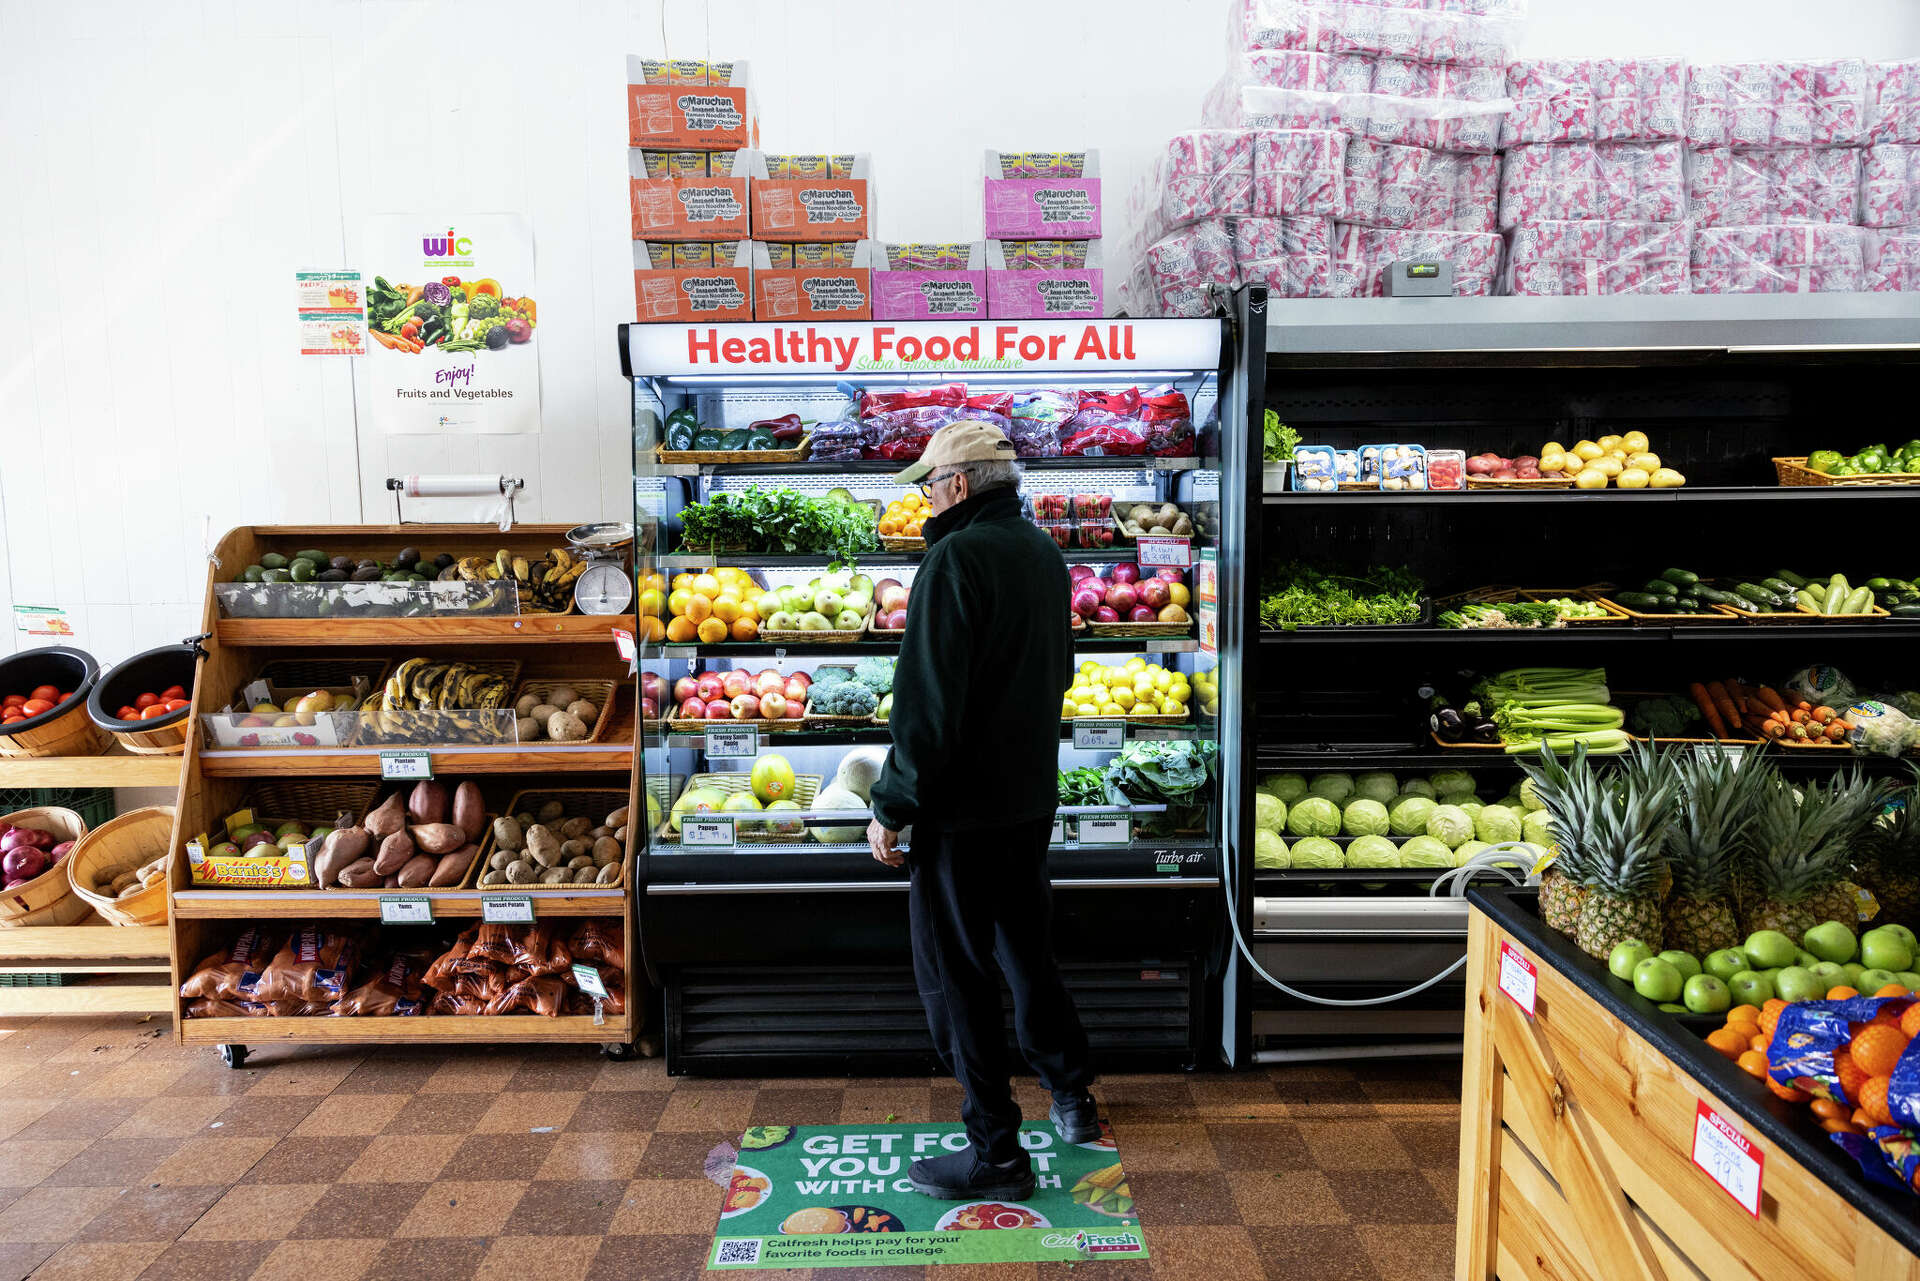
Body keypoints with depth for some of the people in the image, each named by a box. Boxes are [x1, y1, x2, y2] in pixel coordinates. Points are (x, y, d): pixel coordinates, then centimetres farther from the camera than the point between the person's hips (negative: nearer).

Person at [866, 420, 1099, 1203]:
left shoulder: (956, 559, -19)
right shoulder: (1044, 553, 9)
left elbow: (927, 705, -23)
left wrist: (892, 807, -16)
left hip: (963, 808, -9)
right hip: (1031, 795, 9)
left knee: (956, 977, 3)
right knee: (1026, 949, 23)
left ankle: (995, 1153, 12)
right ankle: (1072, 1101, 37)